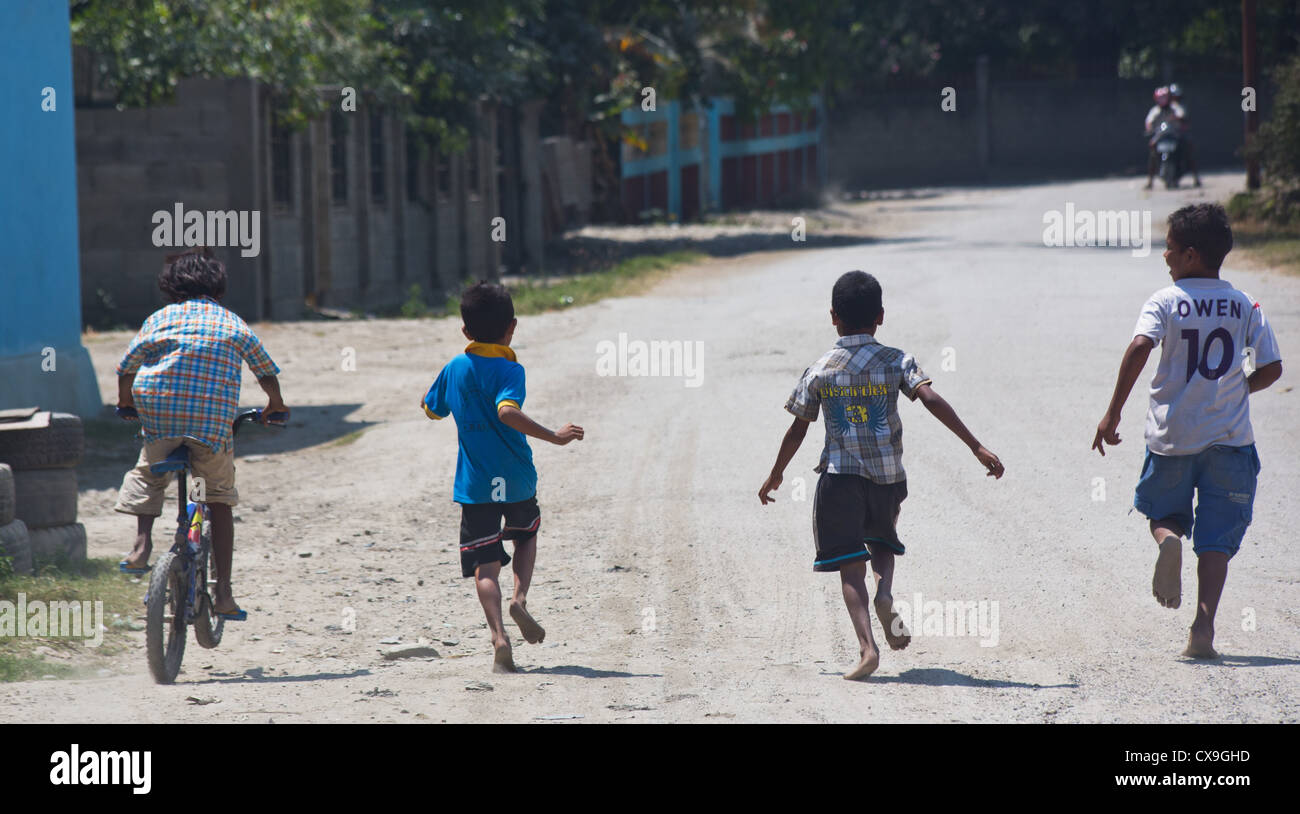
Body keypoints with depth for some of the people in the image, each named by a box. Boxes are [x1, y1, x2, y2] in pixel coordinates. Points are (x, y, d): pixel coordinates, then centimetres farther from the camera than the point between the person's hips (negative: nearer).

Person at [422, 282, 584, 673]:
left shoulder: (454, 369, 3)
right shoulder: (509, 370, -12)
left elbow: (432, 409, 20)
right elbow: (507, 411, -30)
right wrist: (553, 436, -28)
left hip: (475, 484, 2)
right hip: (516, 479, -2)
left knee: (485, 565, -1)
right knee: (526, 534, 27)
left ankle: (498, 634, -20)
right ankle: (520, 598, 5)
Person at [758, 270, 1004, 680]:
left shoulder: (819, 370, 0)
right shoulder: (896, 361, -3)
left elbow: (797, 430, 5)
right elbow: (932, 401, -15)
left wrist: (775, 476, 20)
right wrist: (977, 448, -17)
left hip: (840, 476, -1)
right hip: (888, 477, 1)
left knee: (851, 566, -1)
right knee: (882, 541, 26)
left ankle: (867, 646, -18)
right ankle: (885, 592, -5)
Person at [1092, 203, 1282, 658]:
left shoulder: (1164, 302, -5)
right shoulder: (1245, 305, 3)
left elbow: (1140, 347, -21)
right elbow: (1271, 368, 1)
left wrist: (1113, 413, -17)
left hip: (1172, 435, -1)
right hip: (1228, 436, 1)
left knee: (1164, 514, 21)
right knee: (1217, 539, 3)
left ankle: (1169, 539, -14)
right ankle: (1204, 627, -12)